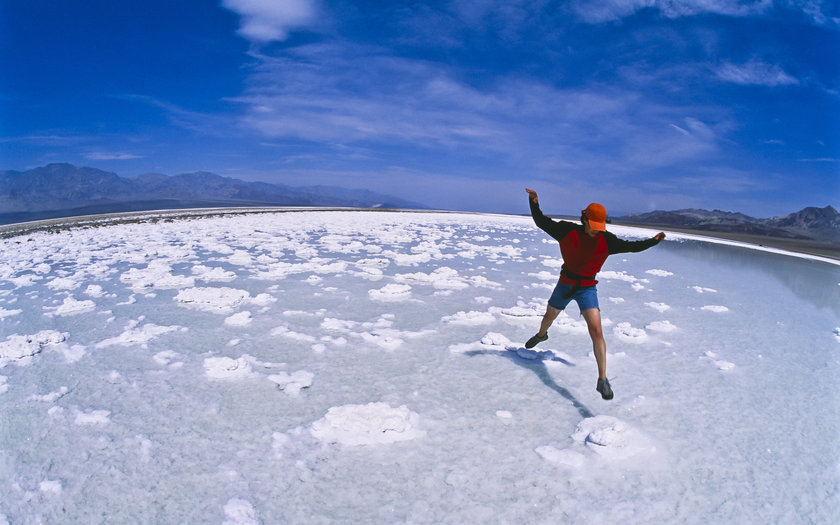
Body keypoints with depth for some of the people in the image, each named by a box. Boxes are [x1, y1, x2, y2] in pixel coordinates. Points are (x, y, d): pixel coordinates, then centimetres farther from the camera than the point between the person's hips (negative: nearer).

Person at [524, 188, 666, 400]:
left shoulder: (606, 240, -9)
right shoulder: (567, 231, -10)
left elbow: (632, 246, 0)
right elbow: (541, 222, -5)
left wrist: (653, 240, -10)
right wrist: (534, 203, -18)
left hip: (587, 288, -2)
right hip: (565, 284, 2)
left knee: (596, 331, -17)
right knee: (549, 316, 25)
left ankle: (602, 380, -13)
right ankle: (541, 335, 62)